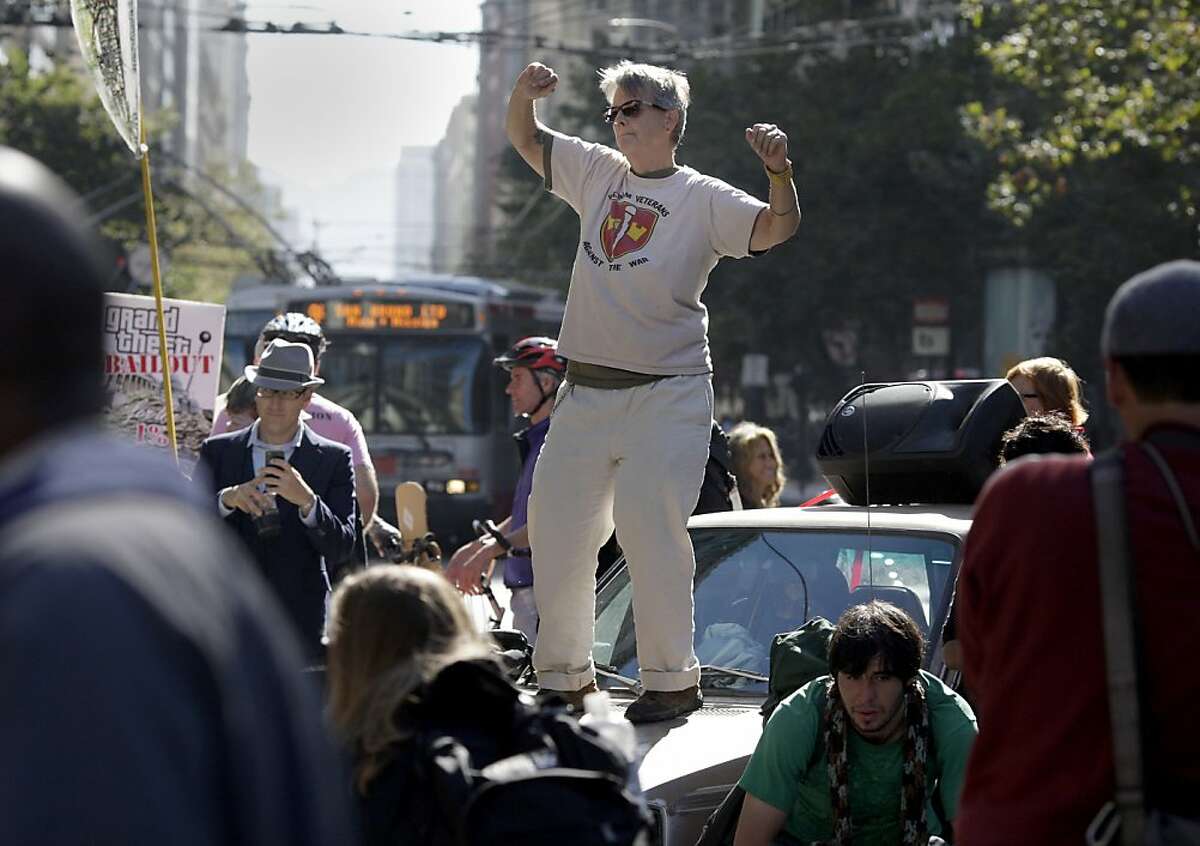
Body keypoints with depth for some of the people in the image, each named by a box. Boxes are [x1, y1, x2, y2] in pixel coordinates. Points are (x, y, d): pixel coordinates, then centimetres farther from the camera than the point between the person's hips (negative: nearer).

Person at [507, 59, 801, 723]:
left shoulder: (705, 199, -2)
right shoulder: (598, 173, 13)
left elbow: (775, 229, -15)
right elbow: (525, 140, 20)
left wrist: (779, 174, -34)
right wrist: (524, 95, -1)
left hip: (668, 391, -6)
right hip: (587, 390, 6)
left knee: (649, 526, -16)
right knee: (555, 528, 6)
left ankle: (672, 679, -11)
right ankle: (564, 675, 17)